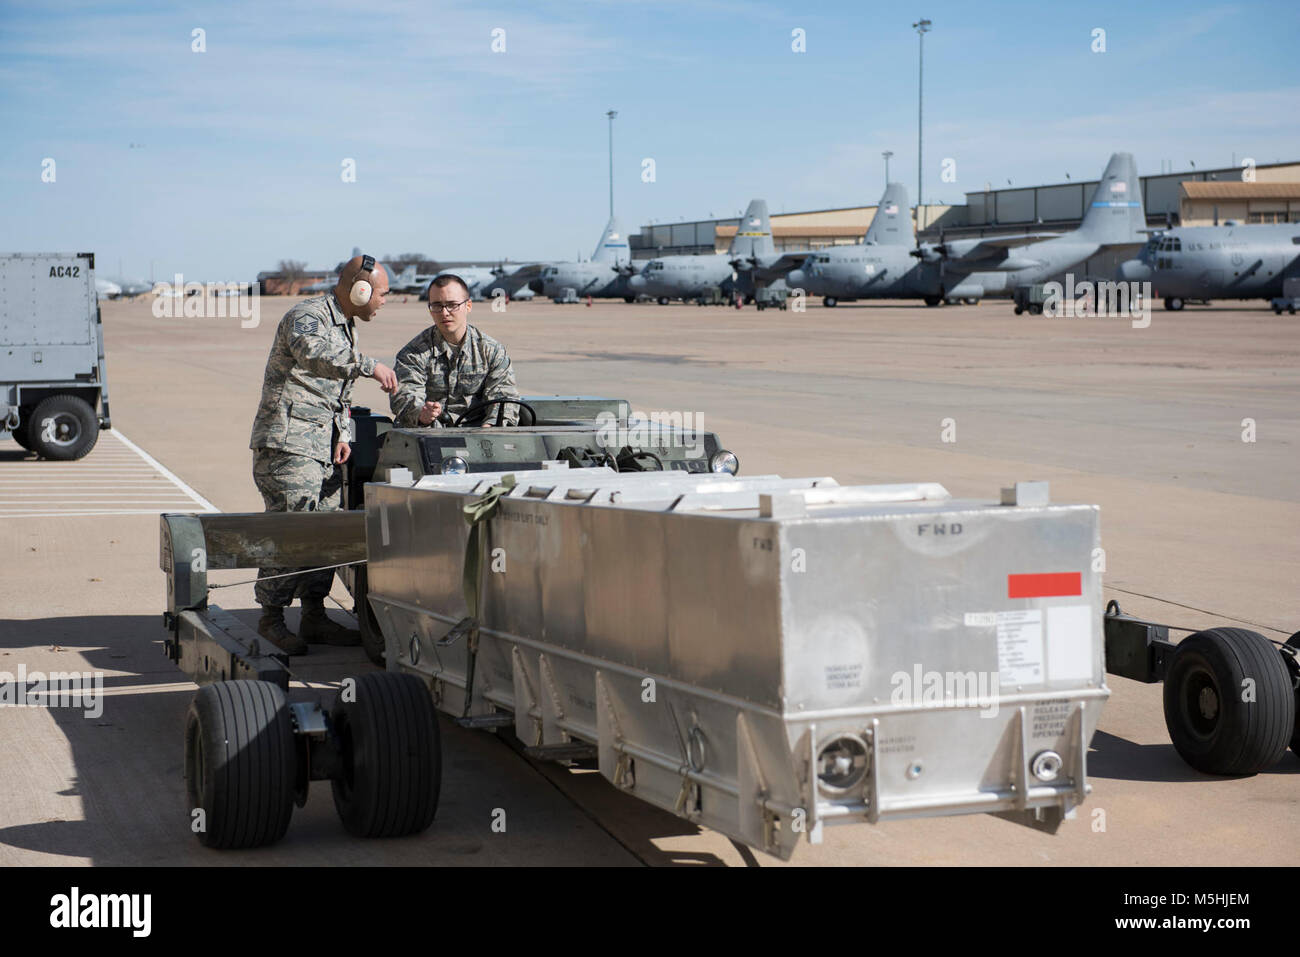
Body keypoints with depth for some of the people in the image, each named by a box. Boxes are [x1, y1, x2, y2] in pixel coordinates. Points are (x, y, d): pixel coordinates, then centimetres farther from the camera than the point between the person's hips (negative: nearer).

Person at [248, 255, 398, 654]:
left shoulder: (345, 329, 21)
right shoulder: (307, 315, -11)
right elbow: (313, 352, -36)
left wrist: (342, 435, 12)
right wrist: (370, 365, -35)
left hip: (322, 447, 9)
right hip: (288, 443, -9)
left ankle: (314, 617, 14)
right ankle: (271, 618, 0)